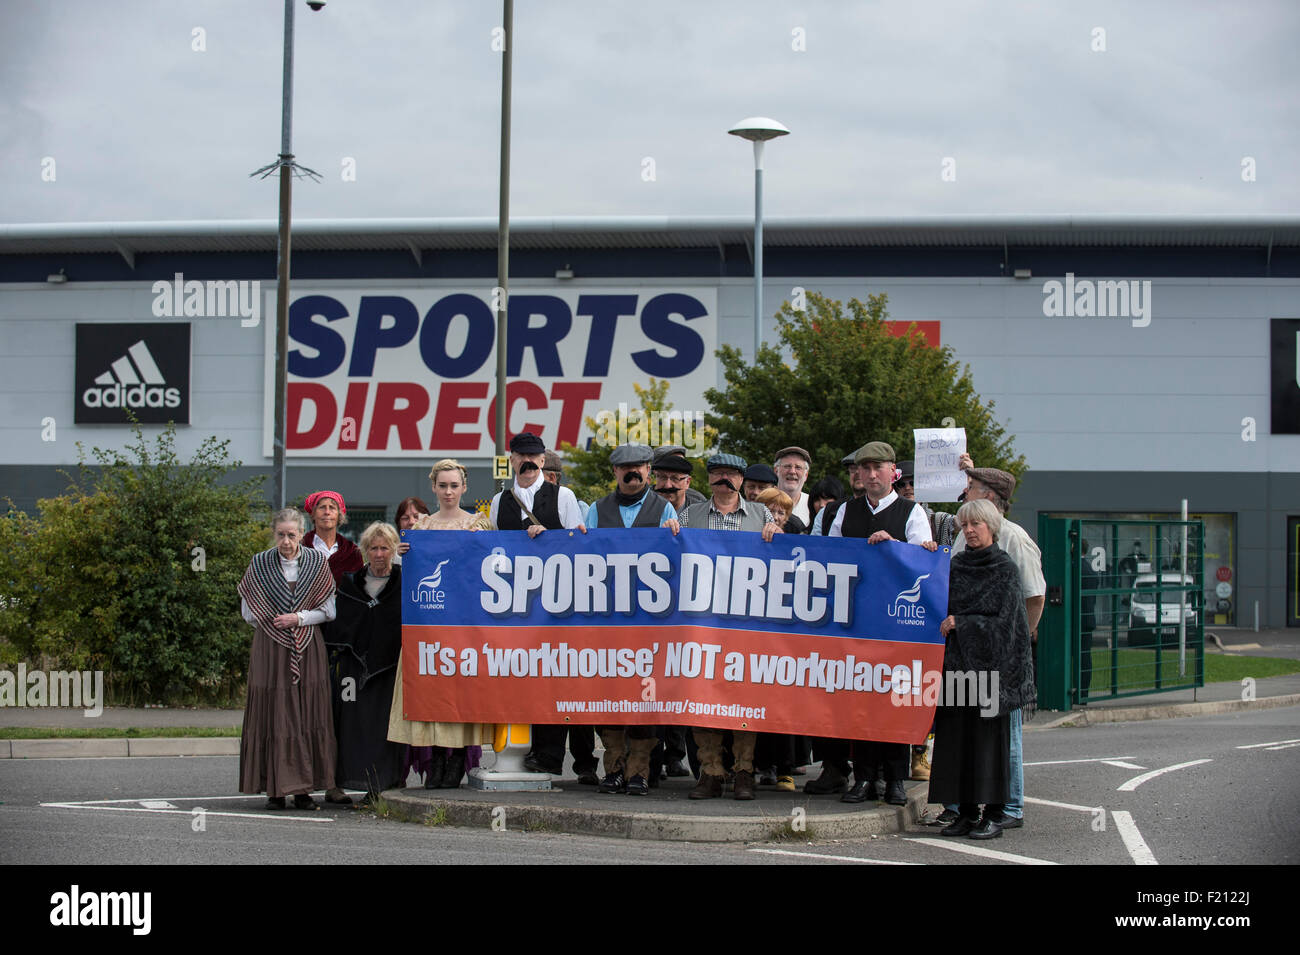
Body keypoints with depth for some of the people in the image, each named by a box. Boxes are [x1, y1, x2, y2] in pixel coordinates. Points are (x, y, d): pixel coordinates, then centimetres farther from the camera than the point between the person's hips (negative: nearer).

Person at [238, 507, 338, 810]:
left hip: (308, 649, 1)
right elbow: (248, 612, 7)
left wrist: (298, 619, -8)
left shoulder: (317, 562, 5)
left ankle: (303, 789, 1)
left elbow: (329, 610, 4)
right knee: (272, 715, -4)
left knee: (307, 716, -2)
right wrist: (275, 622, -2)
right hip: (270, 649, -1)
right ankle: (275, 788, 0)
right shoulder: (259, 564, 3)